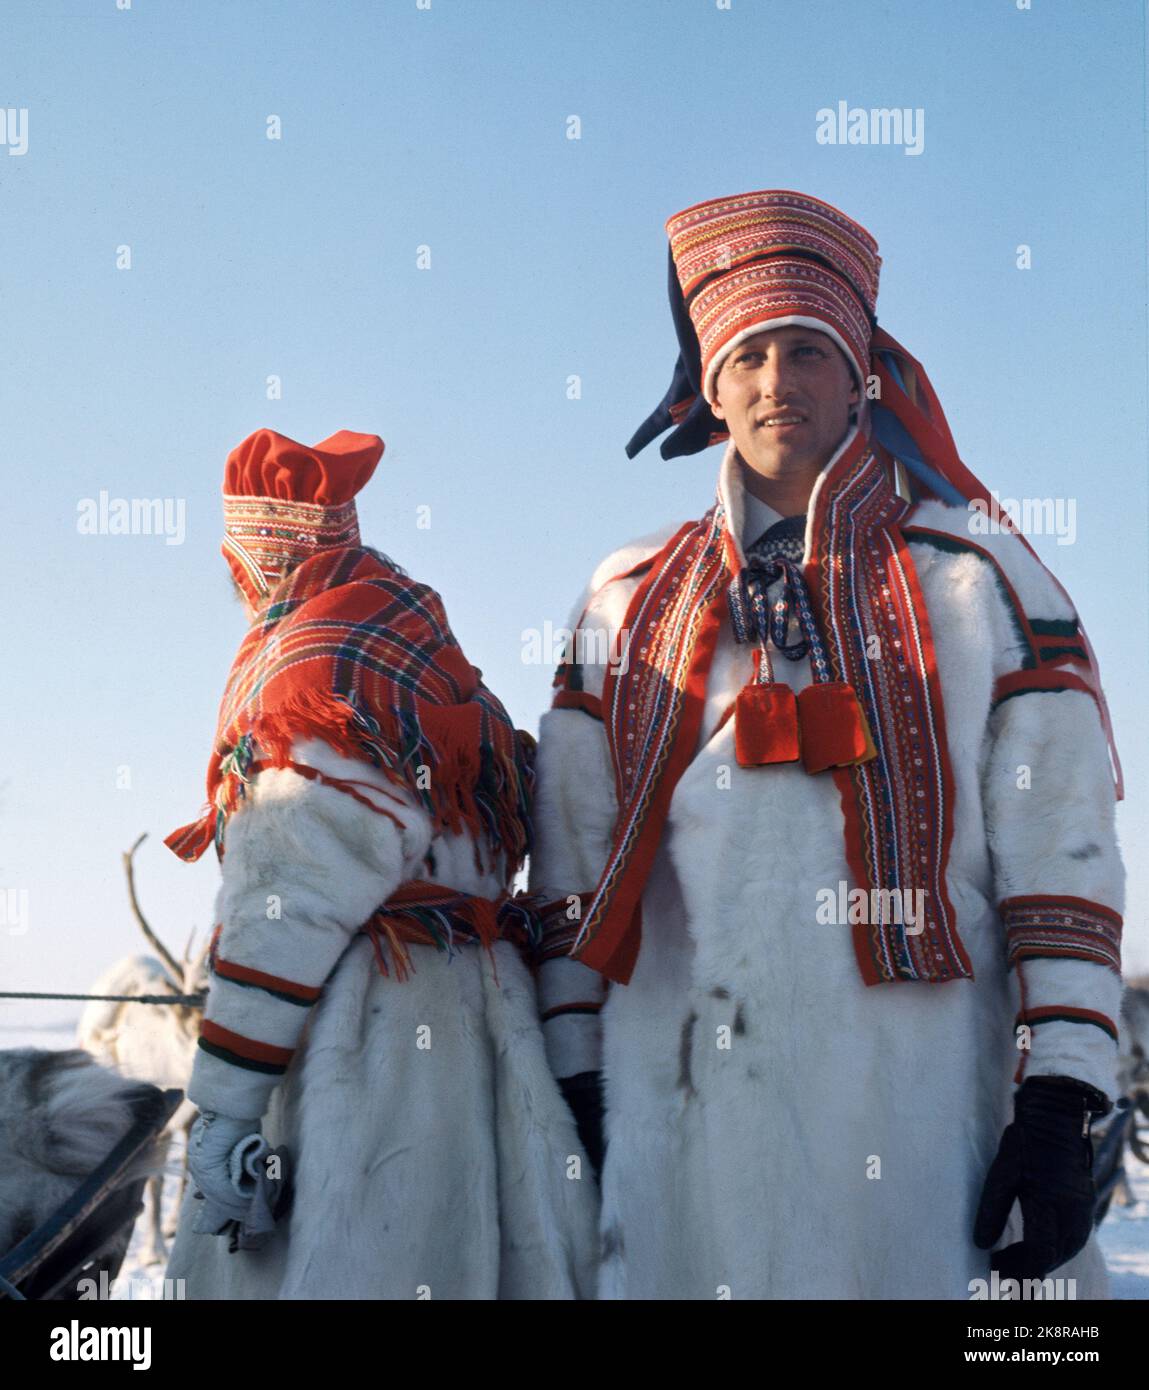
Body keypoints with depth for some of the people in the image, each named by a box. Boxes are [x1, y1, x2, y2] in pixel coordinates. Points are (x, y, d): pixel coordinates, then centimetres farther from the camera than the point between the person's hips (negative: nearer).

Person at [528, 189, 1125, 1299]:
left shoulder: (977, 574, 7)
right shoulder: (627, 602, 14)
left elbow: (1062, 854, 1)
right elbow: (572, 866, 13)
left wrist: (1061, 1104, -7)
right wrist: (573, 1080, 7)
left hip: (921, 1102, -1)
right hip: (678, 1103, 2)